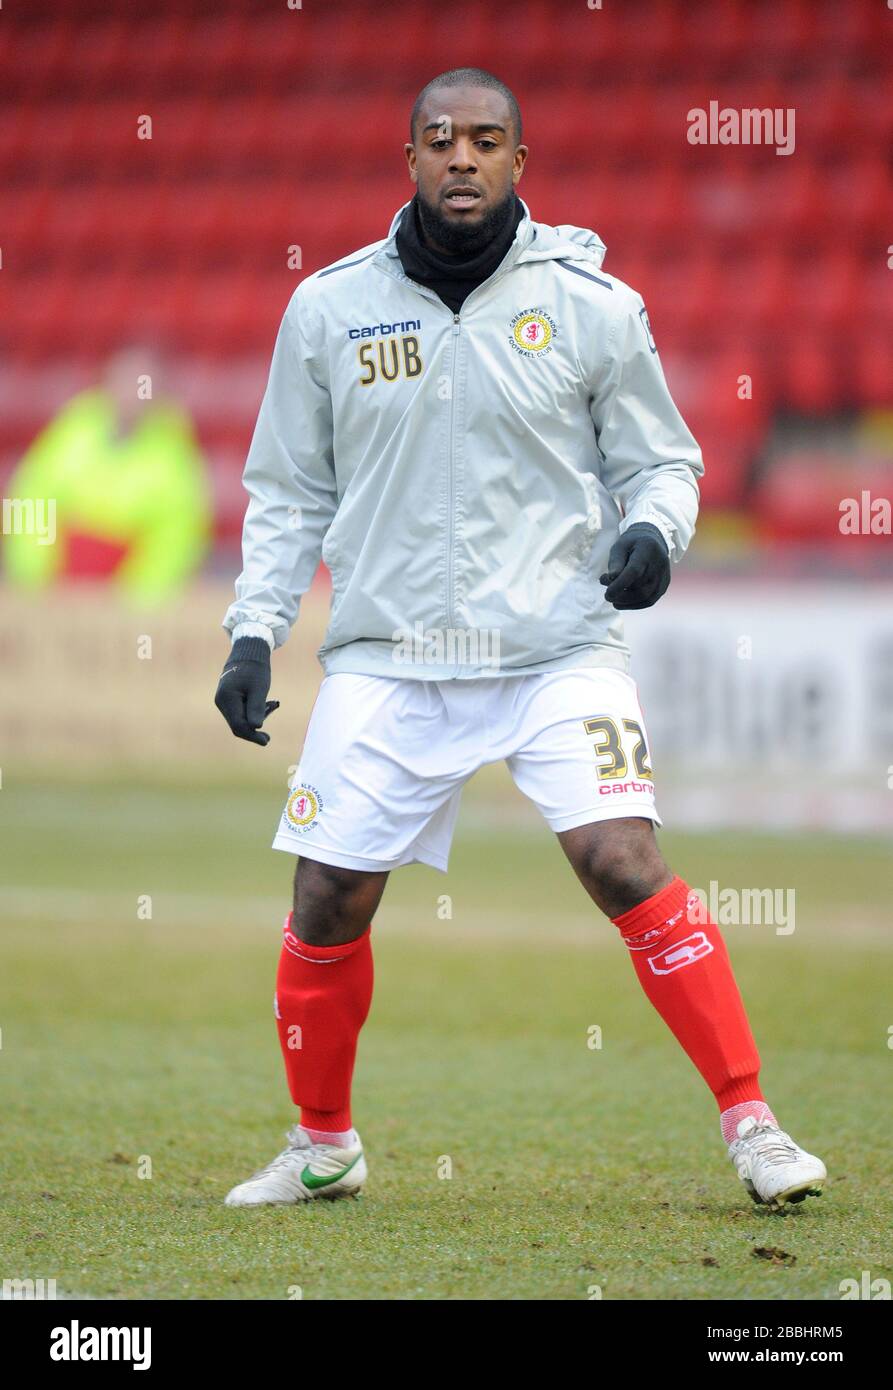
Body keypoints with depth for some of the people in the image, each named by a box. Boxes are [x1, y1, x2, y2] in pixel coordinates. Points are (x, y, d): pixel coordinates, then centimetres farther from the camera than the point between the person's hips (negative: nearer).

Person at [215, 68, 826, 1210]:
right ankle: (322, 1147, 22)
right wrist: (254, 632, 5)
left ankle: (749, 1121, -7)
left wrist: (654, 529, -13)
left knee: (624, 865, -17)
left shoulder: (590, 302, -1)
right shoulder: (329, 308, 4)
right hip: (386, 661, 2)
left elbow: (663, 459, 9)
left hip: (557, 647, -2)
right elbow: (289, 493, 13)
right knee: (327, 904, 0)